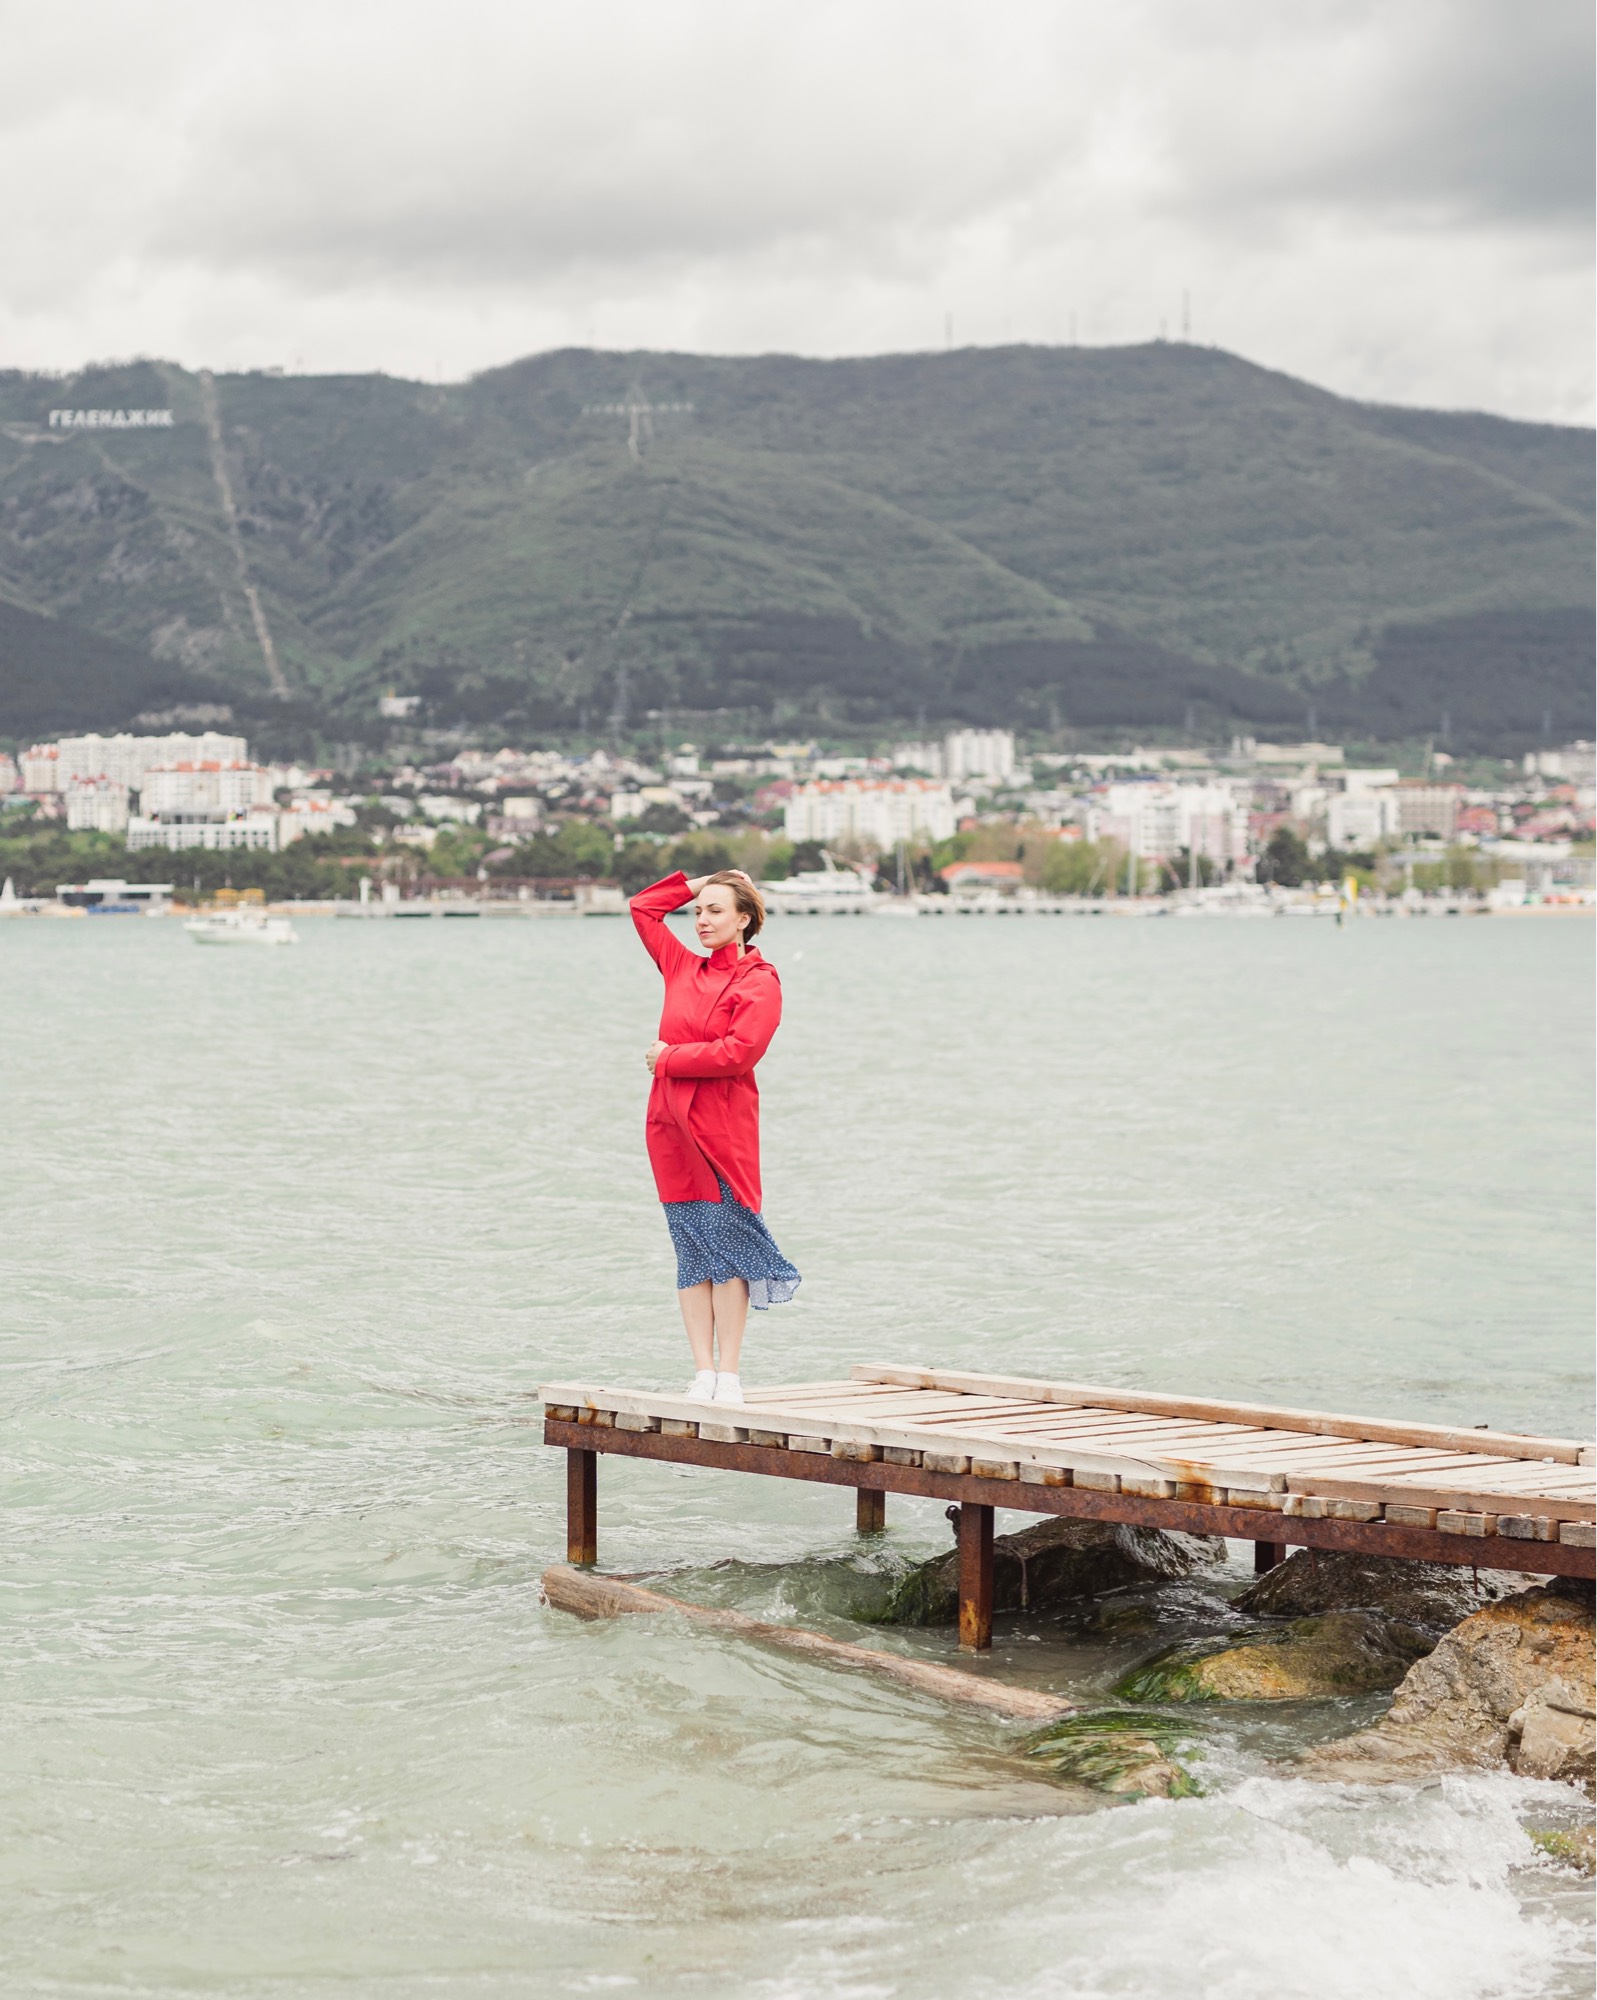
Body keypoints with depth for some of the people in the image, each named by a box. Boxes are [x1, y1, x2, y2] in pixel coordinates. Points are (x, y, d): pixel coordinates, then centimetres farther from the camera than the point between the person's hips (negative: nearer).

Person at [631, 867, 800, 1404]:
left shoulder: (759, 981, -3)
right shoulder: (683, 967, 14)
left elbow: (738, 1052, -16)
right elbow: (643, 907, 26)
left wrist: (669, 1058, -9)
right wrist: (697, 884, 19)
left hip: (723, 1127, -6)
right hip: (672, 1123, 6)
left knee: (726, 1244, -6)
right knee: (691, 1251, 4)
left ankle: (728, 1374, -3)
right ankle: (703, 1371, 4)